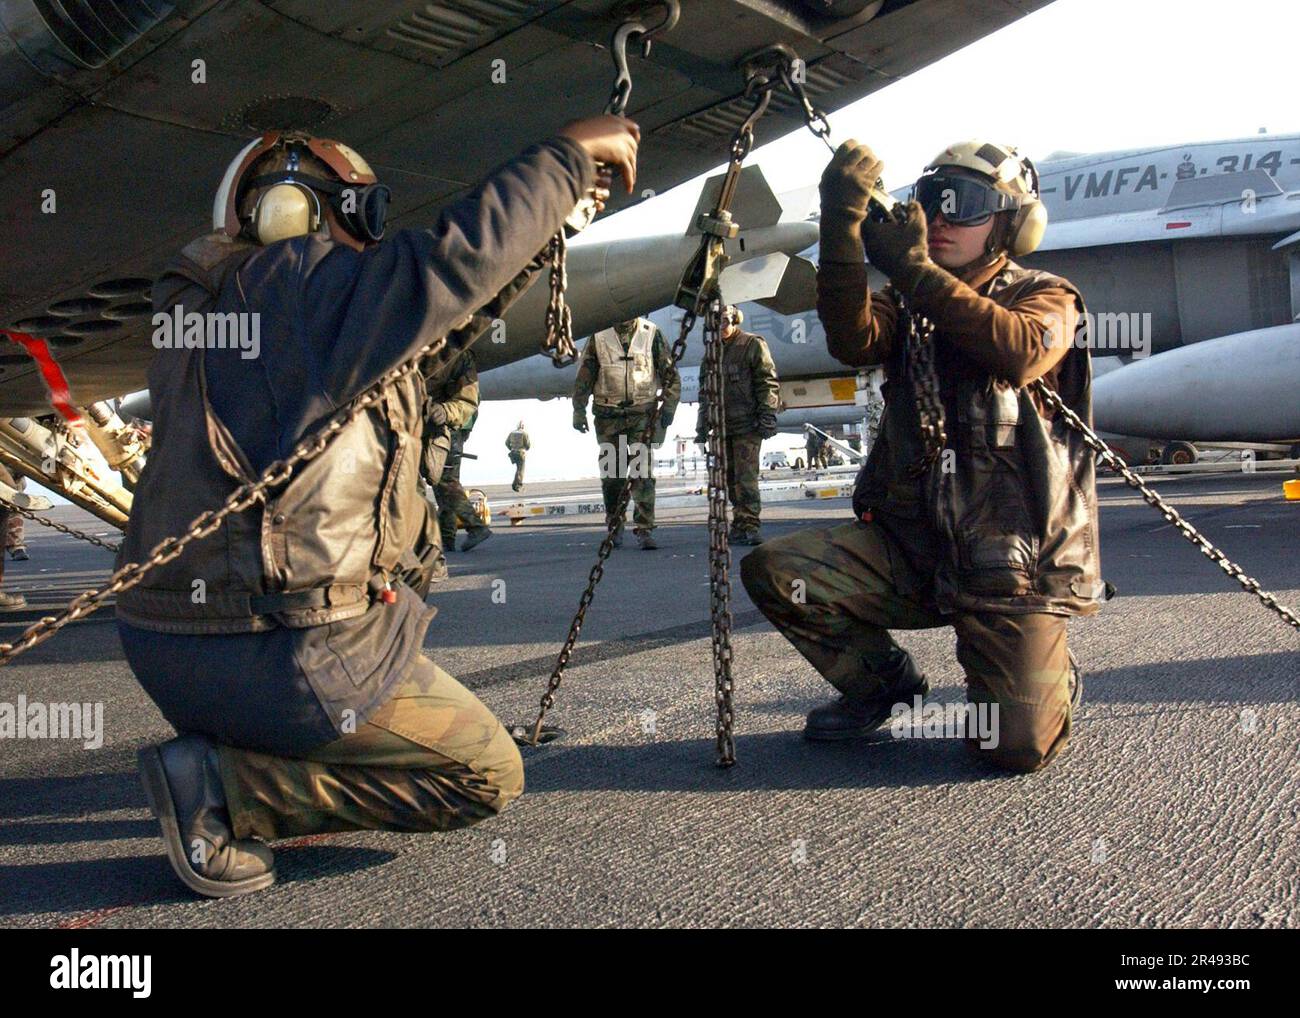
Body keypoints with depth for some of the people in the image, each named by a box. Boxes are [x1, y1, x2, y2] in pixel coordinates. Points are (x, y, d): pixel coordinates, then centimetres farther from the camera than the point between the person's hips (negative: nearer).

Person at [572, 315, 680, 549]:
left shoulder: (651, 334, 2)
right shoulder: (599, 336, 3)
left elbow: (670, 374, 6)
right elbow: (583, 376, 7)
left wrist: (668, 407, -2)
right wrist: (579, 410, 2)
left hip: (642, 415, -1)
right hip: (608, 417, 1)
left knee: (643, 473, -10)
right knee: (611, 475, 6)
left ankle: (644, 530, -8)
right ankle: (614, 528, 21)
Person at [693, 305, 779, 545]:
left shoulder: (753, 345, 1)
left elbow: (768, 382, -4)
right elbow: (705, 391, 25)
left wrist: (767, 417, -13)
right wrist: (702, 426, 20)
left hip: (746, 425, -6)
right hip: (721, 426, 6)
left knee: (746, 477, -12)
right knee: (729, 478, 6)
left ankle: (749, 525, -11)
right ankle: (740, 525, 11)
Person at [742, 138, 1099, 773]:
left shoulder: (1045, 297, 4)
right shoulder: (905, 307, 11)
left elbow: (1021, 352, -22)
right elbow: (851, 340, -13)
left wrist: (913, 268, -22)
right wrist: (841, 227, -25)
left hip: (1013, 561, -3)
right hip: (912, 547, 4)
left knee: (1017, 747, -14)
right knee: (773, 571, -17)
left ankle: (1051, 678, 25)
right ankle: (887, 682, 9)